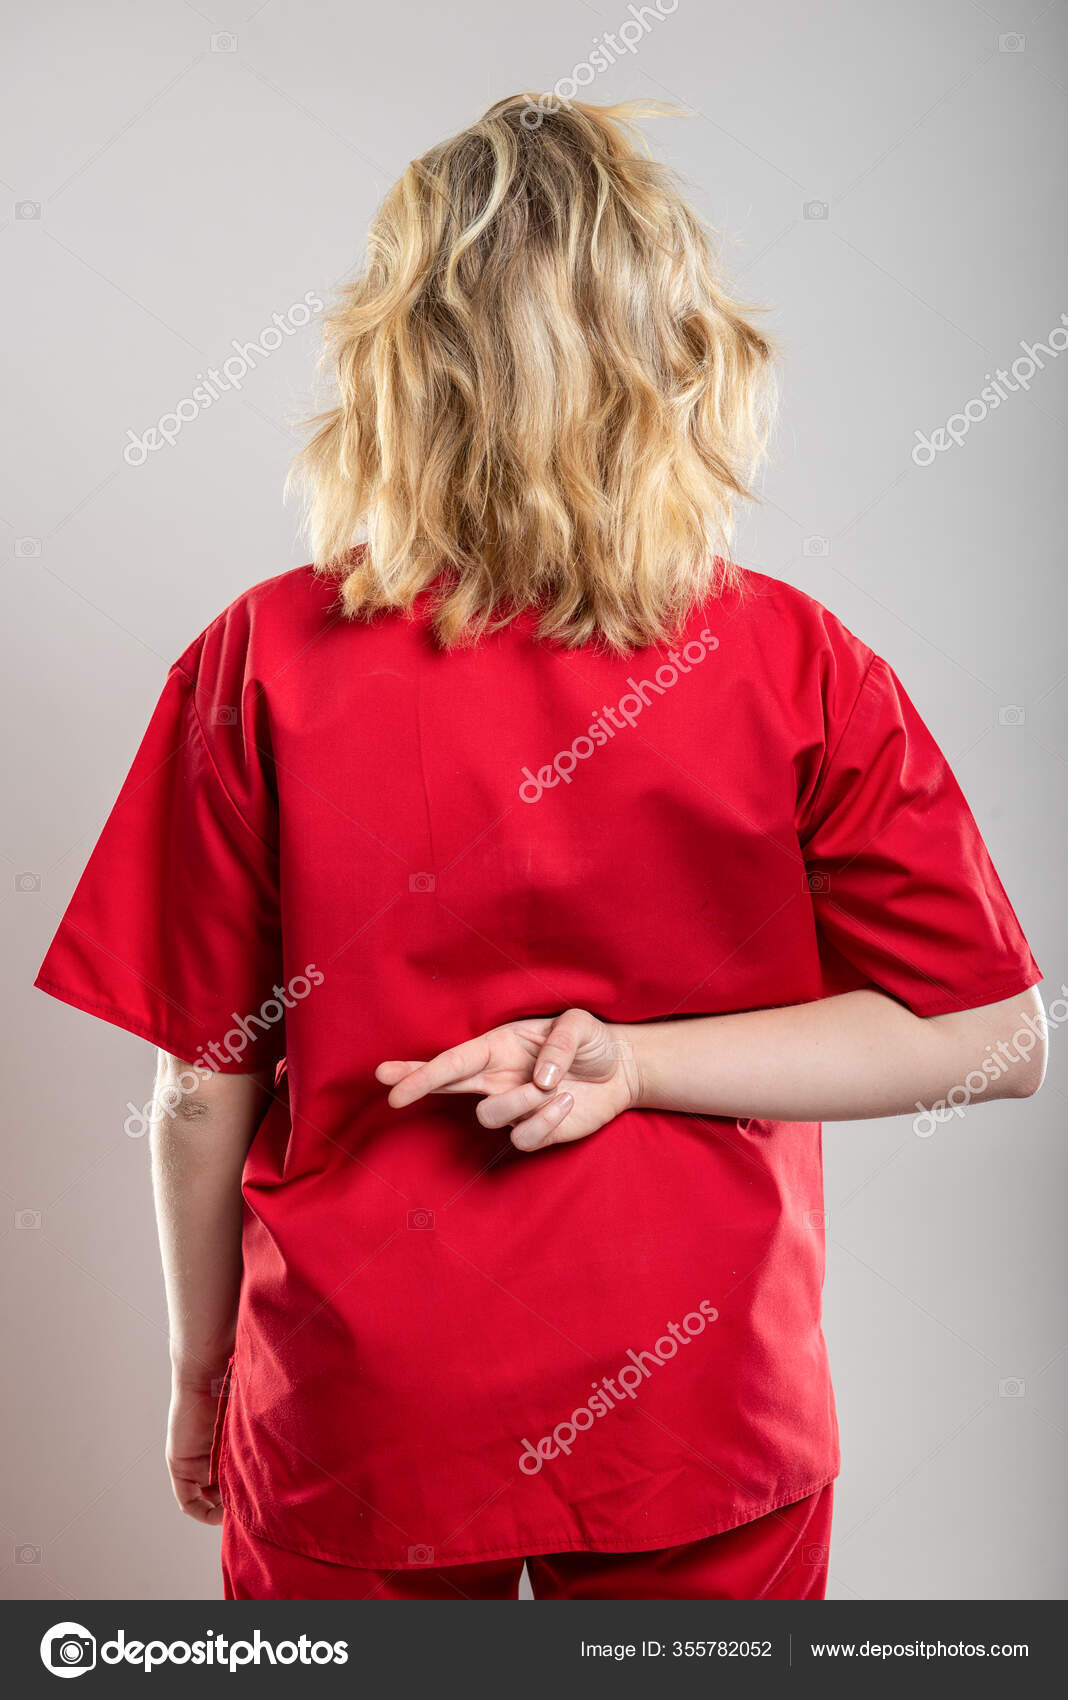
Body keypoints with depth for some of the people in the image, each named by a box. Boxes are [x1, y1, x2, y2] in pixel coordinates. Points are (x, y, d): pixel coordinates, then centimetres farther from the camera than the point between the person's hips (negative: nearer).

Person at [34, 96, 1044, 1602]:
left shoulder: (264, 664, -14)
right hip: (703, 1420, 0)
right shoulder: (799, 669, -12)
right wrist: (631, 1061, -13)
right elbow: (994, 1041, -10)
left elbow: (204, 1083, -8)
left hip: (357, 1421, 1)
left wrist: (200, 1365, 7)